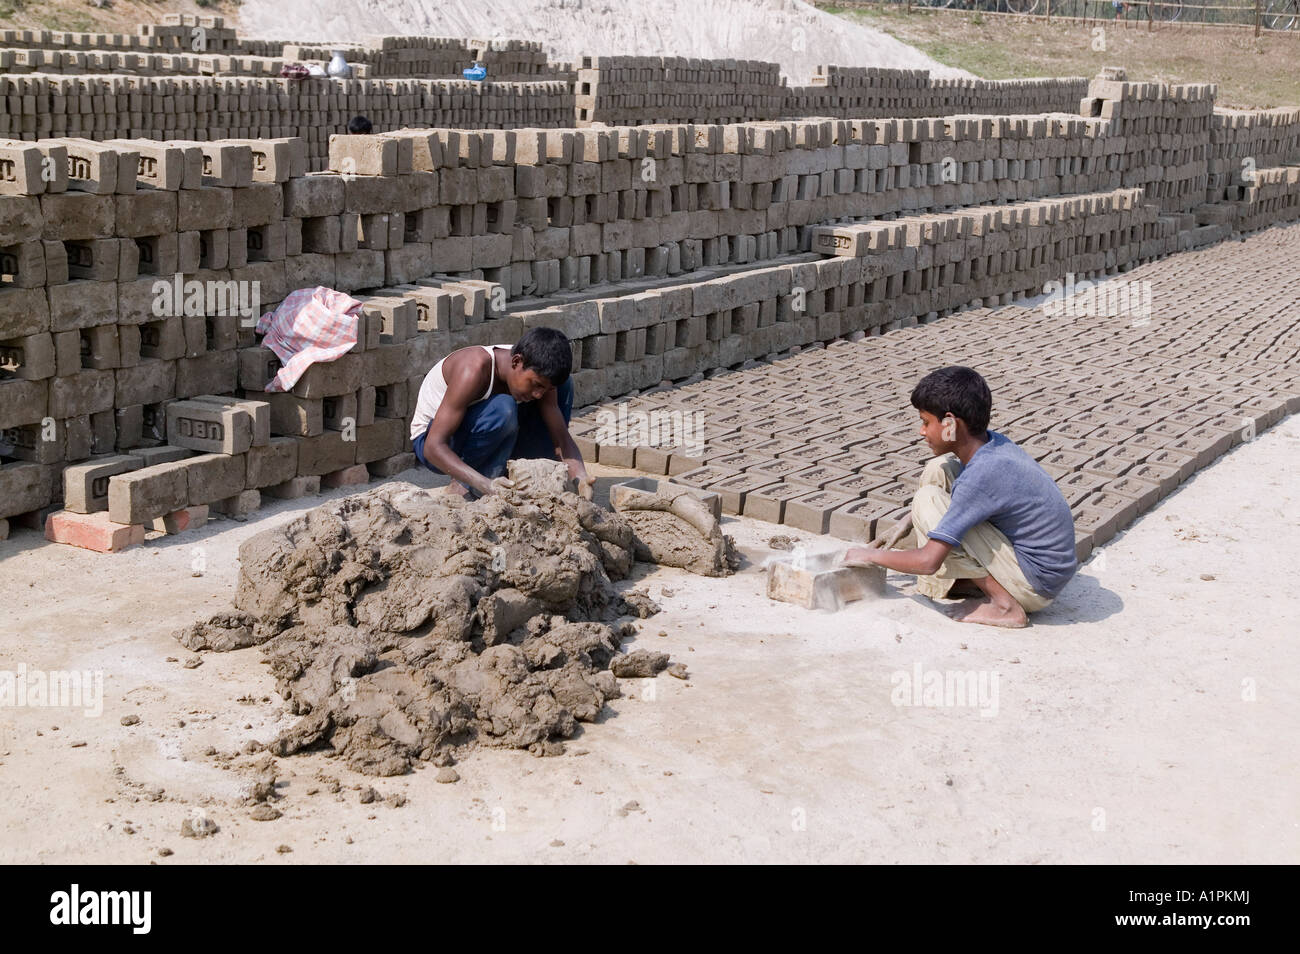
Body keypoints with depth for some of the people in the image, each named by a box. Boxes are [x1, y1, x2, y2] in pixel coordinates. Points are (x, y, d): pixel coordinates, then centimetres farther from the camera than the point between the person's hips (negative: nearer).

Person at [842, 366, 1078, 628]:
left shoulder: (982, 474, -27)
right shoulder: (992, 444, -1)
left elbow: (928, 560, -28)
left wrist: (870, 555, -10)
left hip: (1037, 584, -9)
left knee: (927, 500, -17)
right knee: (938, 470, 5)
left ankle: (1005, 606, -11)